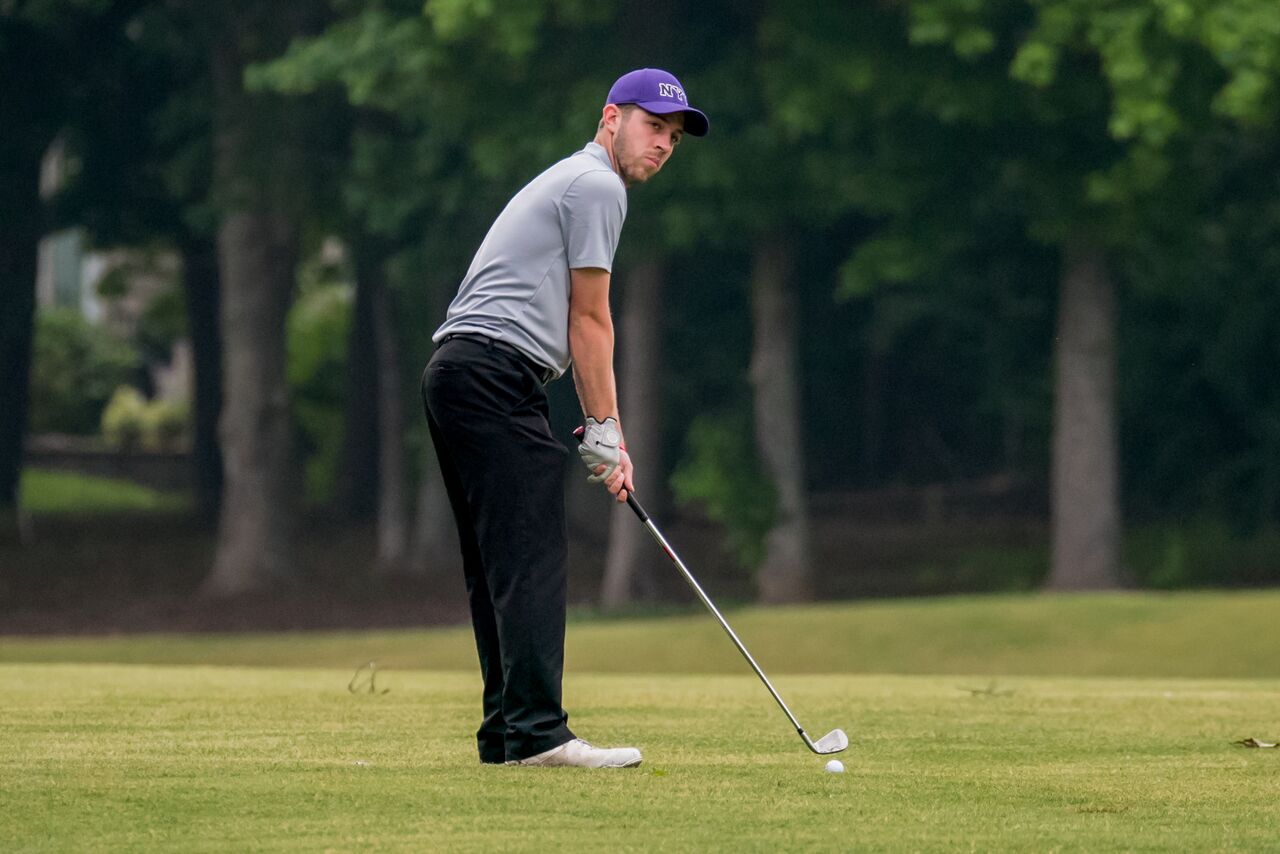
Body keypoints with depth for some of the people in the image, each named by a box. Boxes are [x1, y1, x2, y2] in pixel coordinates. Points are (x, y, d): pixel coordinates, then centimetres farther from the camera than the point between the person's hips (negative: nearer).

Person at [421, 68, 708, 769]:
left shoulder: (569, 183, 28)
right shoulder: (597, 185, -3)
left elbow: (576, 328, 27)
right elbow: (589, 322, -4)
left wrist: (605, 435, 21)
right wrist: (604, 430, 0)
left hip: (454, 373, 11)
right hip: (495, 374, -11)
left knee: (500, 566, 10)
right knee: (532, 559, -14)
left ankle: (506, 733, 10)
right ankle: (536, 731, -19)